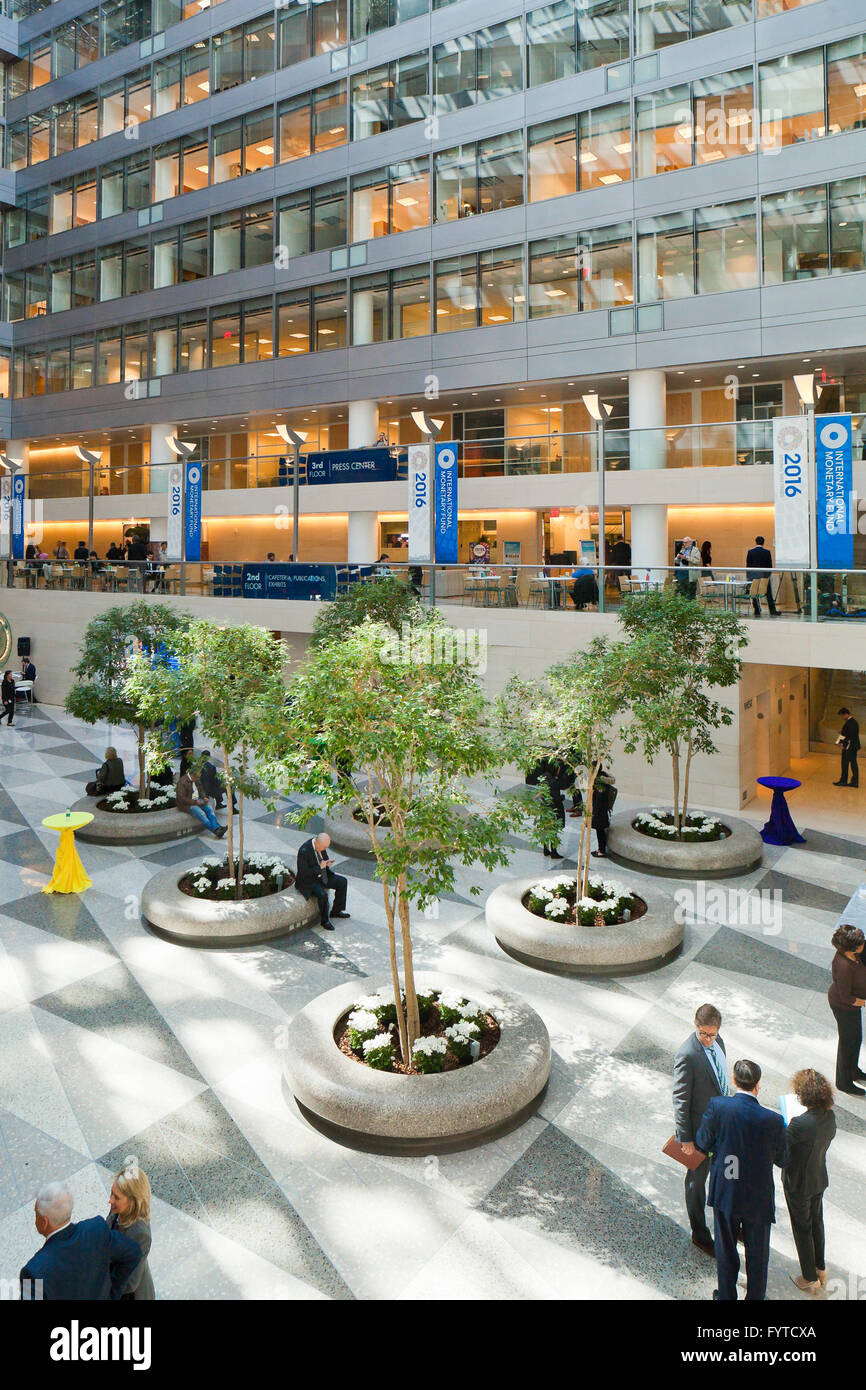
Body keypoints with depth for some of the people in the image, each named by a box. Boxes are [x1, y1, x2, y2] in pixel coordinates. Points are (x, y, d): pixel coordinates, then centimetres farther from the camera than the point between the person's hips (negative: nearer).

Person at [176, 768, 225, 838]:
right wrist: (195, 802, -22)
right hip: (186, 804, -8)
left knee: (209, 808, -20)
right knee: (201, 813, -29)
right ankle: (216, 831, -35)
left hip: (197, 800, 8)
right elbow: (181, 798, -21)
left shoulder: (196, 780, 7)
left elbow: (201, 790, 22)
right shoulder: (182, 782, -18)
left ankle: (217, 827, -32)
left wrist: (204, 797, 0)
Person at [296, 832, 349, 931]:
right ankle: (325, 921, -9)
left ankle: (336, 911, 18)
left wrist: (327, 863, -9)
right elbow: (303, 873, -26)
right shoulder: (304, 851, -29)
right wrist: (320, 867, -27)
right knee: (322, 894, -31)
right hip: (308, 881, -9)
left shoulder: (321, 845, -5)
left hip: (321, 876, 9)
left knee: (342, 882, 4)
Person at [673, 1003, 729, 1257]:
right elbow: (680, 1100, -23)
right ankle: (700, 1234, 33)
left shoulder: (717, 1041, -5)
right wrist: (685, 1138, -18)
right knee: (697, 1180, 13)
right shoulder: (687, 1055, -30)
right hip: (700, 1128, -7)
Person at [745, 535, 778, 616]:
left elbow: (748, 566, 0)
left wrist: (748, 577, 7)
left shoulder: (750, 552, -3)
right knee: (769, 595, 9)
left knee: (755, 595, 5)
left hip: (753, 576, 0)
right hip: (765, 576, 0)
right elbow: (770, 566, 0)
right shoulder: (767, 552, -4)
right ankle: (772, 611, 11)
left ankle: (757, 612, 3)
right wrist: (770, 575, 12)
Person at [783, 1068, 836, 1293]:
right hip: (819, 1179, 6)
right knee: (816, 1221, 27)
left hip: (798, 1184, -6)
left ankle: (810, 1279, 31)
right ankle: (820, 1268, 46)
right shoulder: (829, 1116, -13)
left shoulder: (801, 1123, -36)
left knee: (802, 1228, 15)